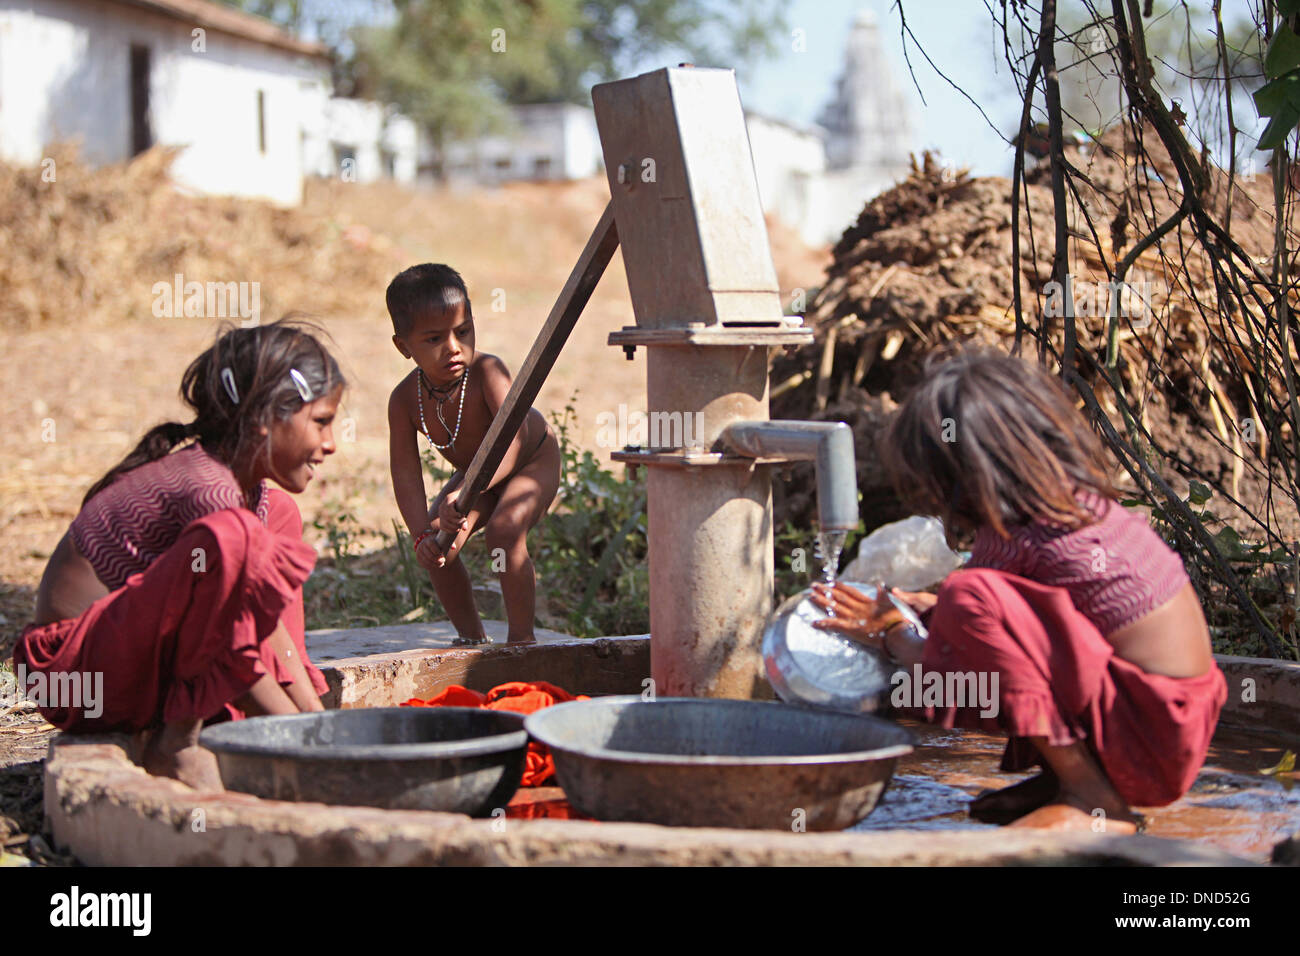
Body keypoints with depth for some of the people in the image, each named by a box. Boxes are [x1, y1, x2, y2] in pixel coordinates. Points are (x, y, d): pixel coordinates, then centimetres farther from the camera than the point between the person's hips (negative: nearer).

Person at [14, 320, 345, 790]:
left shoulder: (259, 494, 6)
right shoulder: (211, 490, -23)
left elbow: (266, 618, 6)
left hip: (149, 659, 10)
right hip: (81, 672, -10)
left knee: (278, 514, 16)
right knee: (230, 538, -33)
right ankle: (174, 742, -18)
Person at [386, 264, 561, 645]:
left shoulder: (486, 371, -38)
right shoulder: (405, 400, -25)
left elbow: (514, 435, -49)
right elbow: (406, 474, -24)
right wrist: (422, 534, -38)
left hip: (534, 460, -5)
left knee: (504, 530, -29)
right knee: (436, 545, -8)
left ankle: (521, 638, -13)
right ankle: (472, 637, 12)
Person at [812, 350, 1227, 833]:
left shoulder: (1015, 537, -17)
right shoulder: (1080, 500, 8)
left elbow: (938, 692, -9)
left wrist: (890, 633, 9)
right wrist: (931, 608, 26)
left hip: (1150, 741, -9)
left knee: (971, 596, -23)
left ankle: (1094, 801, -13)